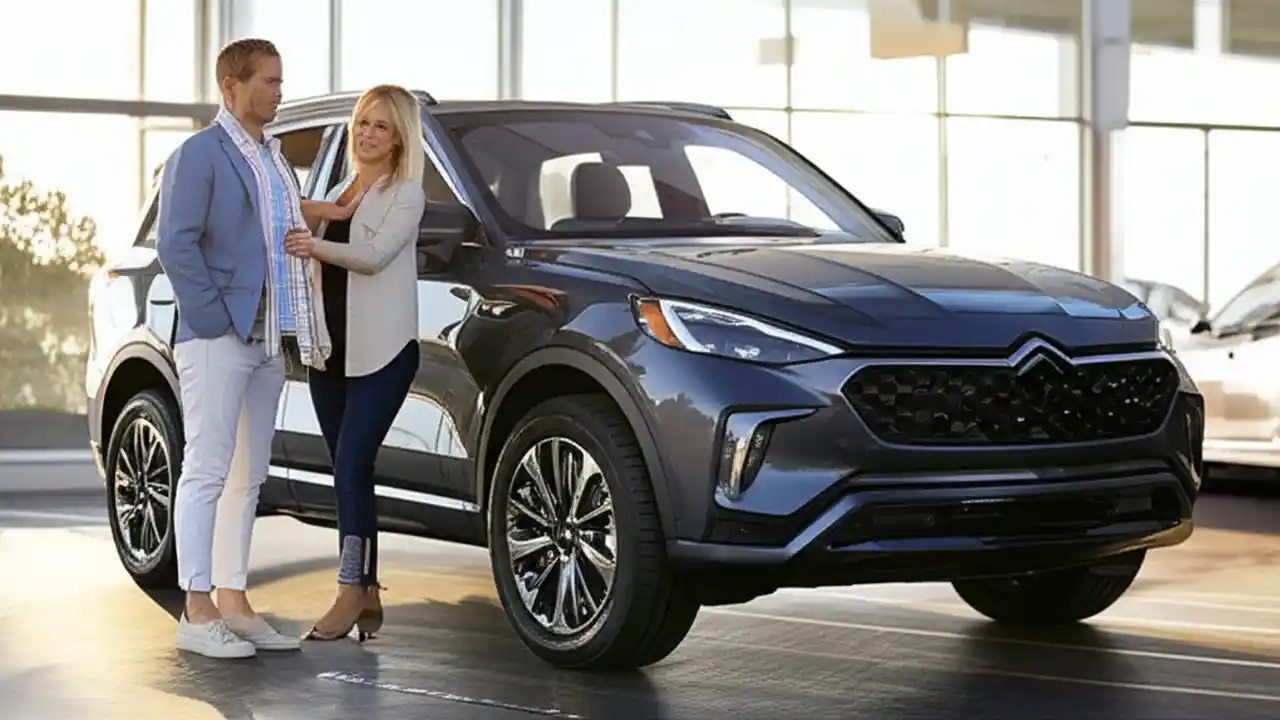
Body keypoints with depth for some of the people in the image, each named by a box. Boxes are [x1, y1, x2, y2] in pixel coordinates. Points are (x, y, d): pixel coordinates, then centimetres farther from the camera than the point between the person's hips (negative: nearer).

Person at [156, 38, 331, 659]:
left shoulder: (274, 159, 18)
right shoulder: (200, 154, -7)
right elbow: (175, 243, -13)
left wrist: (307, 332, 11)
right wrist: (215, 319, -17)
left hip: (266, 343, 8)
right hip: (217, 341, -8)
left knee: (248, 477, 10)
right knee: (207, 472, -6)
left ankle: (233, 604, 16)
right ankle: (197, 613, -4)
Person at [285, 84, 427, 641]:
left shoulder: (405, 194, -2)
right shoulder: (342, 191, 19)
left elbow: (374, 256, -17)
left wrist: (316, 246, -30)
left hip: (380, 350, -7)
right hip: (332, 346, 7)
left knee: (351, 466, -14)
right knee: (350, 471, 6)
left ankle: (351, 591, -13)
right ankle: (368, 595, 10)